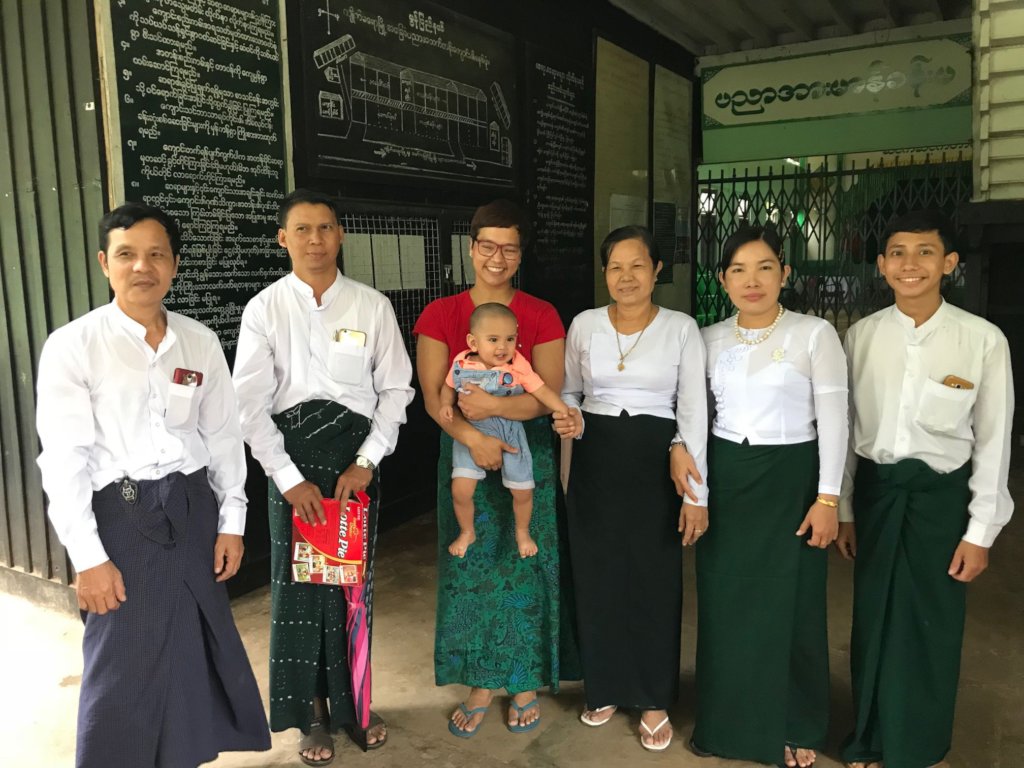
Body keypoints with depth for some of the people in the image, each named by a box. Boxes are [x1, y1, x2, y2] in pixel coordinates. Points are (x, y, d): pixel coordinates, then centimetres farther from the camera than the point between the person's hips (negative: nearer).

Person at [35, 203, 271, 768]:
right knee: (123, 666, 6)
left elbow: (224, 435, 7)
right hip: (121, 516, -3)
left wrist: (231, 521, 4)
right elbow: (63, 460, -9)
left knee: (196, 652, 16)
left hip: (193, 511, 4)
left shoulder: (200, 342, 3)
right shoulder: (72, 346, -7)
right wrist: (89, 557, -11)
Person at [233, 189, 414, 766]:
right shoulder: (265, 309, -2)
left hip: (357, 453, 1)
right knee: (298, 581, 7)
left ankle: (351, 702, 30)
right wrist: (289, 478, -10)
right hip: (290, 452, 0)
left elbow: (396, 388, -1)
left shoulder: (373, 306, -1)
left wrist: (366, 462, -9)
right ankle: (313, 714, 26)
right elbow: (251, 403, -6)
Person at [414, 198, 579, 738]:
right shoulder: (440, 315, 0)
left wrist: (496, 407, -27)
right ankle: (482, 684, 25)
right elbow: (432, 395, -6)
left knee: (524, 568, 6)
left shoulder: (541, 317, -2)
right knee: (472, 568, 7)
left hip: (528, 454, -1)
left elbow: (549, 395, -9)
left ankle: (526, 683, 26)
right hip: (463, 455, 1)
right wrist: (471, 436, -23)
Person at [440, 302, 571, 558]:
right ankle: (467, 532, 23)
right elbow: (449, 386, 7)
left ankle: (522, 532, 39)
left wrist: (562, 410, -27)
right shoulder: (461, 364, -10)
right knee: (460, 490, -9)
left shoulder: (518, 367, -15)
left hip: (510, 434, 0)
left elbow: (541, 390, -14)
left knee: (523, 491, 7)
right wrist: (446, 404, -11)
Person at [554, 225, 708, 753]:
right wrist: (571, 420, -11)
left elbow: (693, 411, -6)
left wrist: (695, 492, -11)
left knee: (655, 580, 6)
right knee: (597, 576, 11)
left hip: (655, 460, -2)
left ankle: (654, 700, 26)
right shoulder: (584, 325, 2)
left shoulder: (681, 329, -4)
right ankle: (605, 688, 32)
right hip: (595, 458, 2)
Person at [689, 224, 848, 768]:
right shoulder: (709, 339, 4)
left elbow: (833, 419, -7)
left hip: (790, 477, -3)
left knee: (789, 605, 6)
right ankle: (726, 719, 30)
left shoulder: (815, 334, -6)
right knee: (724, 602, 10)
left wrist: (828, 498, -11)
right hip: (725, 477, 3)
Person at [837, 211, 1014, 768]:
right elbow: (846, 427, 3)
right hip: (876, 488, 2)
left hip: (941, 493, -2)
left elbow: (993, 440, -4)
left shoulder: (983, 340, -10)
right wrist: (843, 509, 6)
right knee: (873, 617, 13)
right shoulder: (861, 335, -3)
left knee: (932, 625, 10)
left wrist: (979, 532, -4)